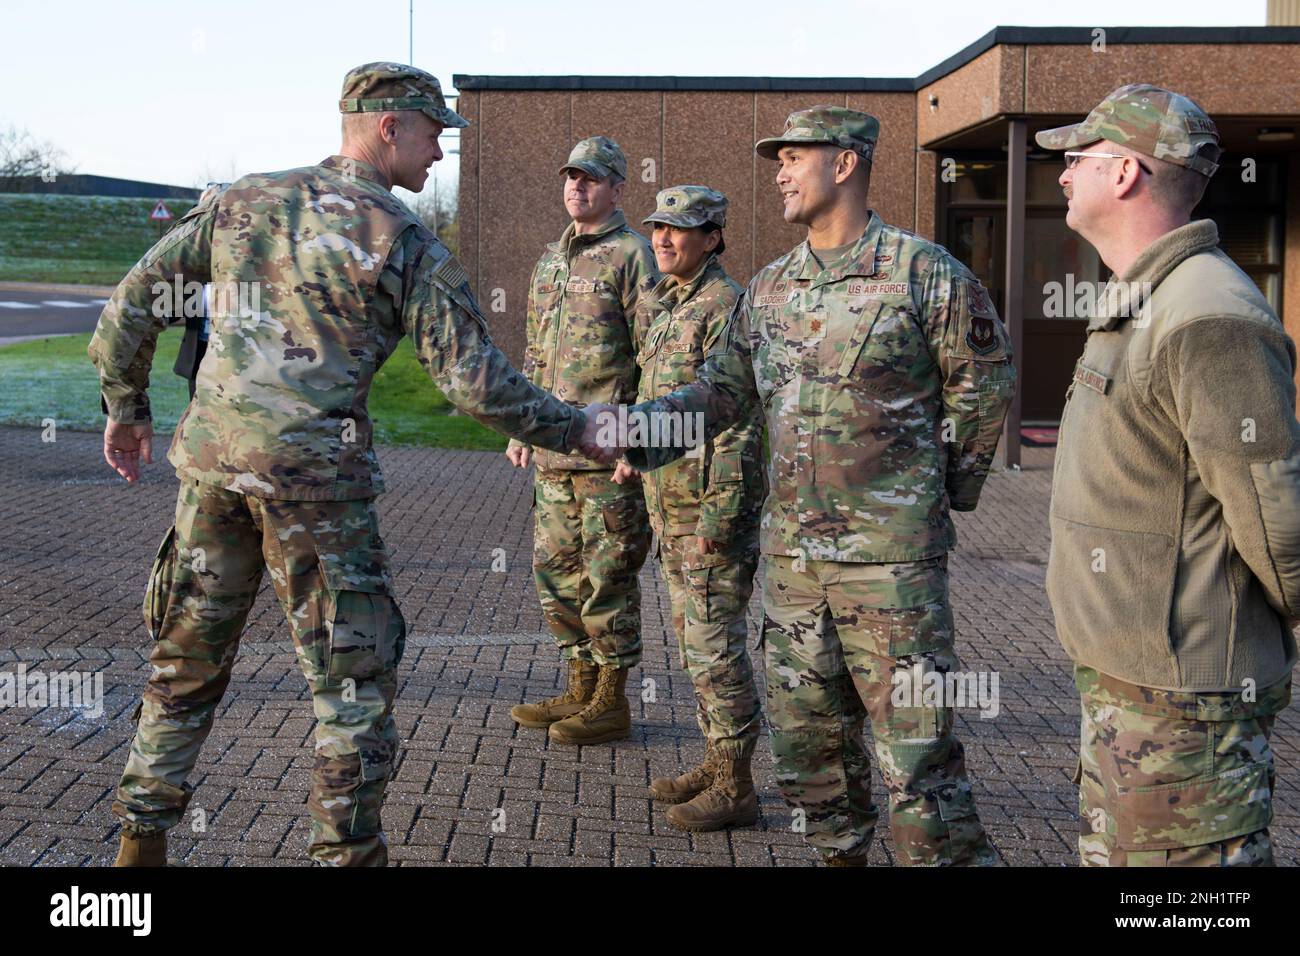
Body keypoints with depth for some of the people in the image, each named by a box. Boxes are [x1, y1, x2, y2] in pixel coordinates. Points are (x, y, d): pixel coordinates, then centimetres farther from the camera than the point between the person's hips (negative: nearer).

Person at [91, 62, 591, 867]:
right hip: (315, 475, -5)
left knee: (189, 657, 18)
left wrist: (126, 406, 24)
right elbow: (476, 382, -9)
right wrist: (575, 430, 4)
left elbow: (134, 299, 12)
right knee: (355, 677, 7)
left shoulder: (245, 200, 10)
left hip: (211, 457, 5)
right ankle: (349, 851, 11)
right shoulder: (408, 245, -5)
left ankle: (143, 839, 25)